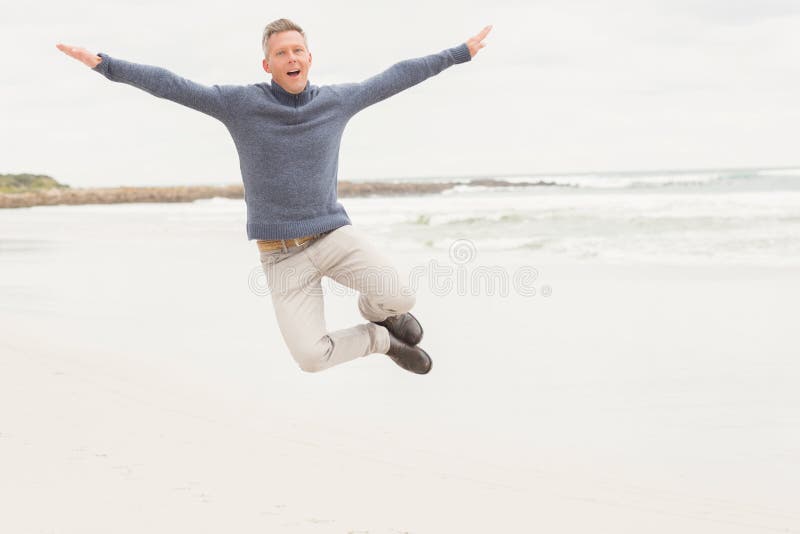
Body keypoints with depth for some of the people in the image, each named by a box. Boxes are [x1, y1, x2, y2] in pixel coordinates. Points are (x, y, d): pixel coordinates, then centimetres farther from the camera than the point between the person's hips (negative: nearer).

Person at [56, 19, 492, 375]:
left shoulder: (336, 100, 0)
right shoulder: (240, 103, -7)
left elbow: (397, 77, 10)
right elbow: (168, 84, -8)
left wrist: (460, 53, 16)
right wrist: (105, 65, -16)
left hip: (332, 234, 1)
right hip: (282, 255, -1)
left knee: (398, 297, -25)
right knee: (311, 358, -14)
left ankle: (376, 310, 16)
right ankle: (383, 338, 17)